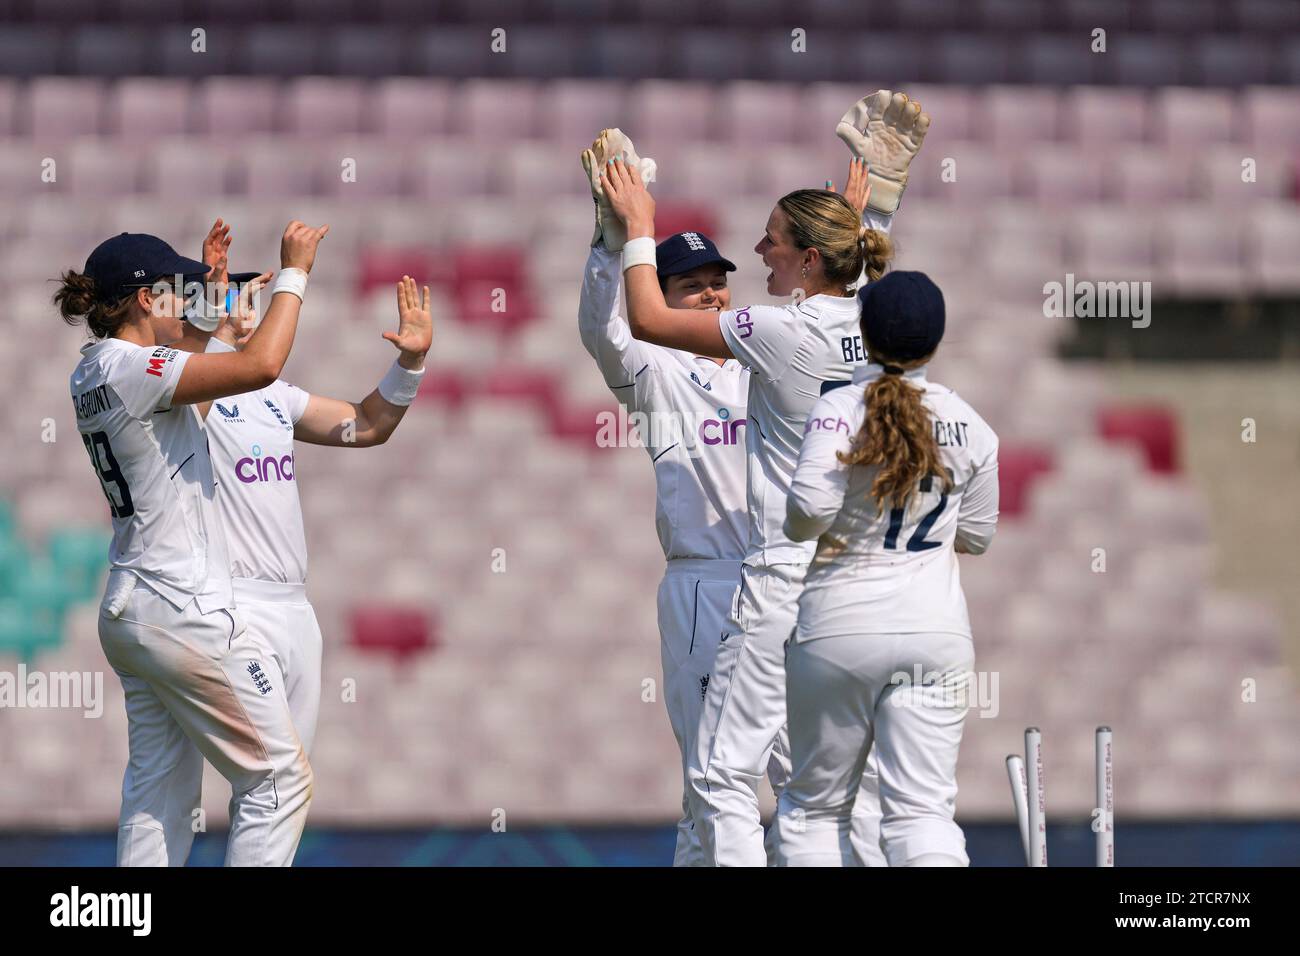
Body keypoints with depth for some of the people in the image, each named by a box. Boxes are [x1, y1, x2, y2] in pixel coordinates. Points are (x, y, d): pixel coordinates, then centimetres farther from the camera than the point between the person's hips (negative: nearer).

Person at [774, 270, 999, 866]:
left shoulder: (841, 409, -10)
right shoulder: (970, 426, 4)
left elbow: (810, 506, -23)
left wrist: (794, 527, -1)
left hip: (839, 623, -2)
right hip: (936, 627, 3)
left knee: (815, 806, 11)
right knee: (923, 809, -2)